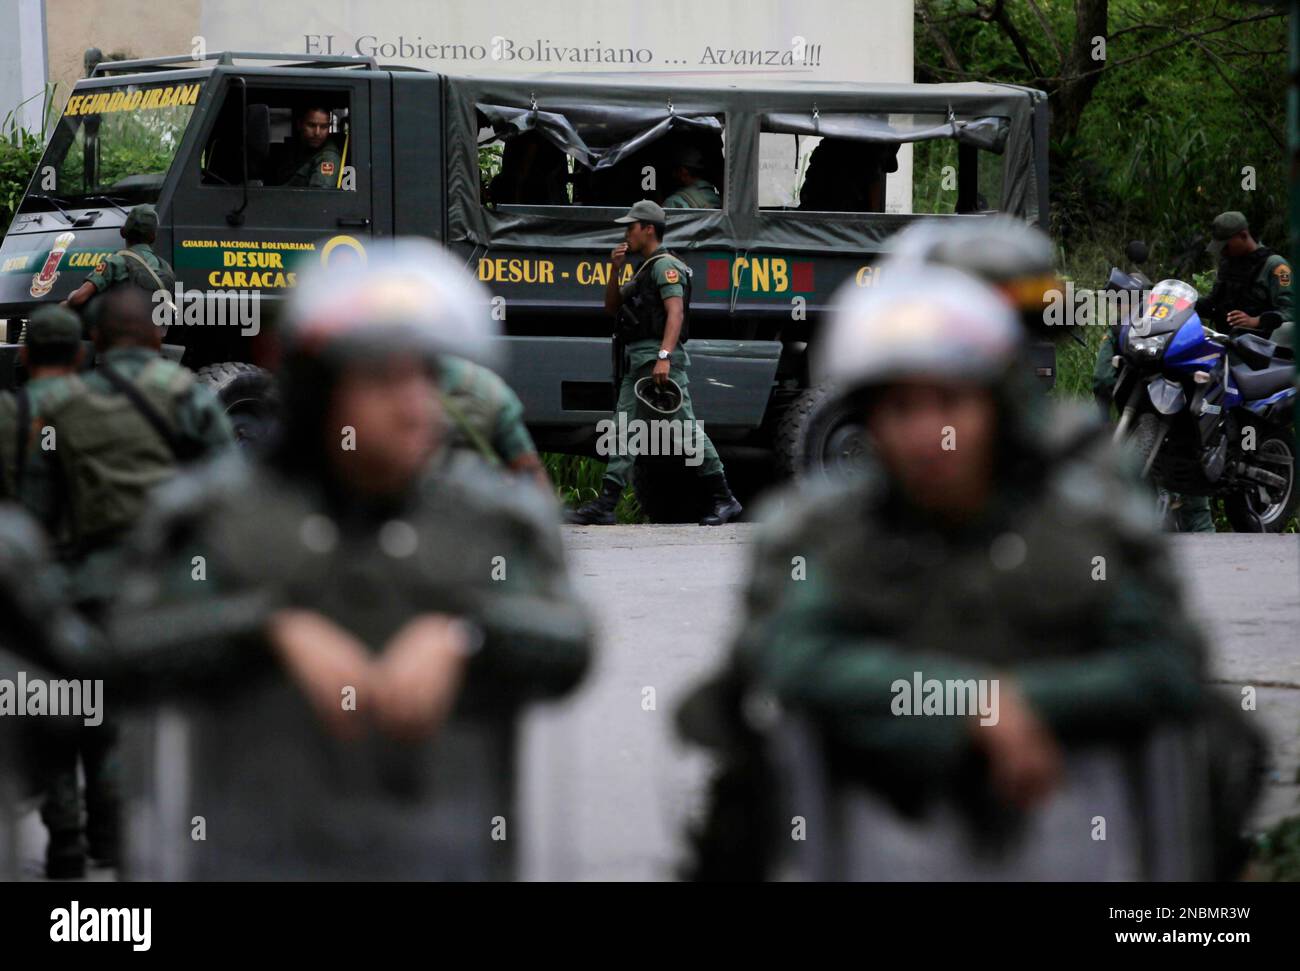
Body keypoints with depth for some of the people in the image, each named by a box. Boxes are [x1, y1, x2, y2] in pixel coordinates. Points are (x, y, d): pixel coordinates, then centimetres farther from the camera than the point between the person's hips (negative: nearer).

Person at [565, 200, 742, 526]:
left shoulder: (666, 266, -7)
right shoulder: (643, 270, 24)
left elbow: (675, 313, -19)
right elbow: (612, 307, 26)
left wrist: (664, 356, -30)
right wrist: (616, 269, 11)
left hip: (661, 359, -10)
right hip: (636, 362, 10)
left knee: (686, 428, -9)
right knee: (625, 430, 2)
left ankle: (723, 500, -6)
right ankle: (604, 505, -2)